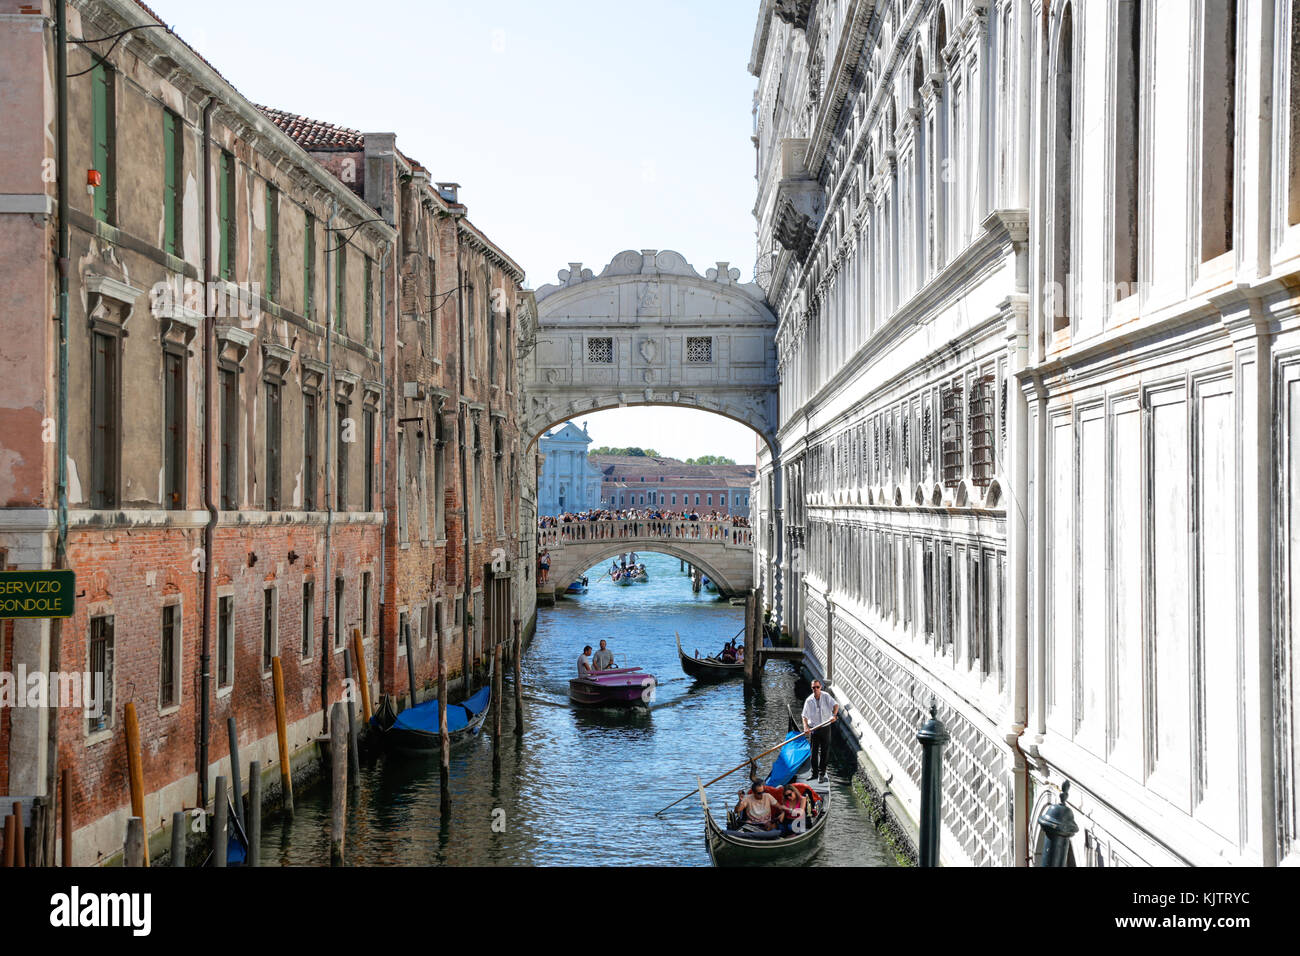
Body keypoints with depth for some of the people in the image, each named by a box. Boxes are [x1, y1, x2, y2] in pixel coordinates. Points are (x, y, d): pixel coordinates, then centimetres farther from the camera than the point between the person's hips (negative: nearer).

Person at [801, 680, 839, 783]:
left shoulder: (826, 697, -5)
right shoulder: (809, 700, -5)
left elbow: (835, 705, -16)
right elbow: (805, 716, -6)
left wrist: (834, 715, -35)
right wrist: (806, 727, -22)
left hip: (825, 728, 0)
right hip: (813, 728, 0)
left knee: (824, 751, 3)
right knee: (814, 752, 5)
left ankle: (821, 774, 11)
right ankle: (814, 773, 20)